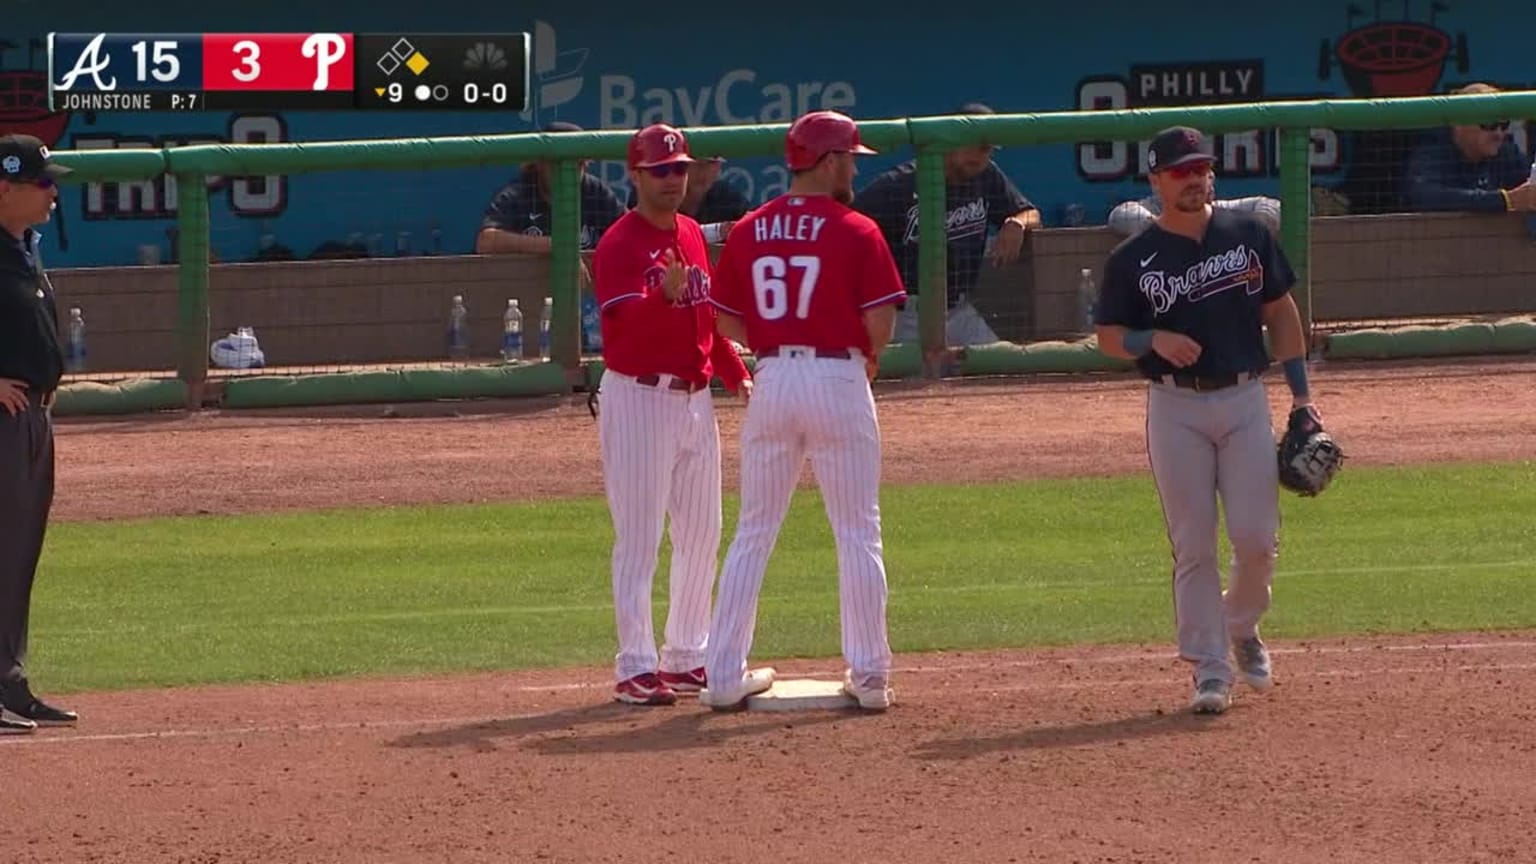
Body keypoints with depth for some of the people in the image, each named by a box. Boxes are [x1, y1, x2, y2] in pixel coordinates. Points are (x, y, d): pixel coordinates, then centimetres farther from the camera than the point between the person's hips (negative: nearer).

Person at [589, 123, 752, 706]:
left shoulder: (692, 236, 13)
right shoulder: (619, 245, -12)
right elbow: (624, 321, -26)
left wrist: (737, 375, 11)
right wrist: (664, 293, -45)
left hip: (695, 397, 8)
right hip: (639, 397, -8)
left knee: (701, 535, 12)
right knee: (639, 538, -7)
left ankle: (686, 658, 22)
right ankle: (635, 668, -6)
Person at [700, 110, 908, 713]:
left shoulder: (749, 231, 6)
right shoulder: (856, 231, -7)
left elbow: (726, 321, 9)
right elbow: (881, 324, -10)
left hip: (771, 380, 4)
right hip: (839, 381, -4)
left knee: (754, 532, 10)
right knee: (858, 533, 4)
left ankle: (725, 675, 8)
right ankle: (869, 677, 4)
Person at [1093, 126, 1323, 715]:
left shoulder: (1249, 236, 6)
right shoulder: (1133, 260, 0)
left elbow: (1281, 313, 12)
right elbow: (1107, 336, 4)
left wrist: (1300, 395, 6)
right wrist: (1154, 340, -18)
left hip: (1245, 401, 1)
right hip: (1176, 408, -1)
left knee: (1256, 535, -5)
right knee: (1192, 545, -3)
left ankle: (1241, 625, 25)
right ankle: (1210, 670, 3)